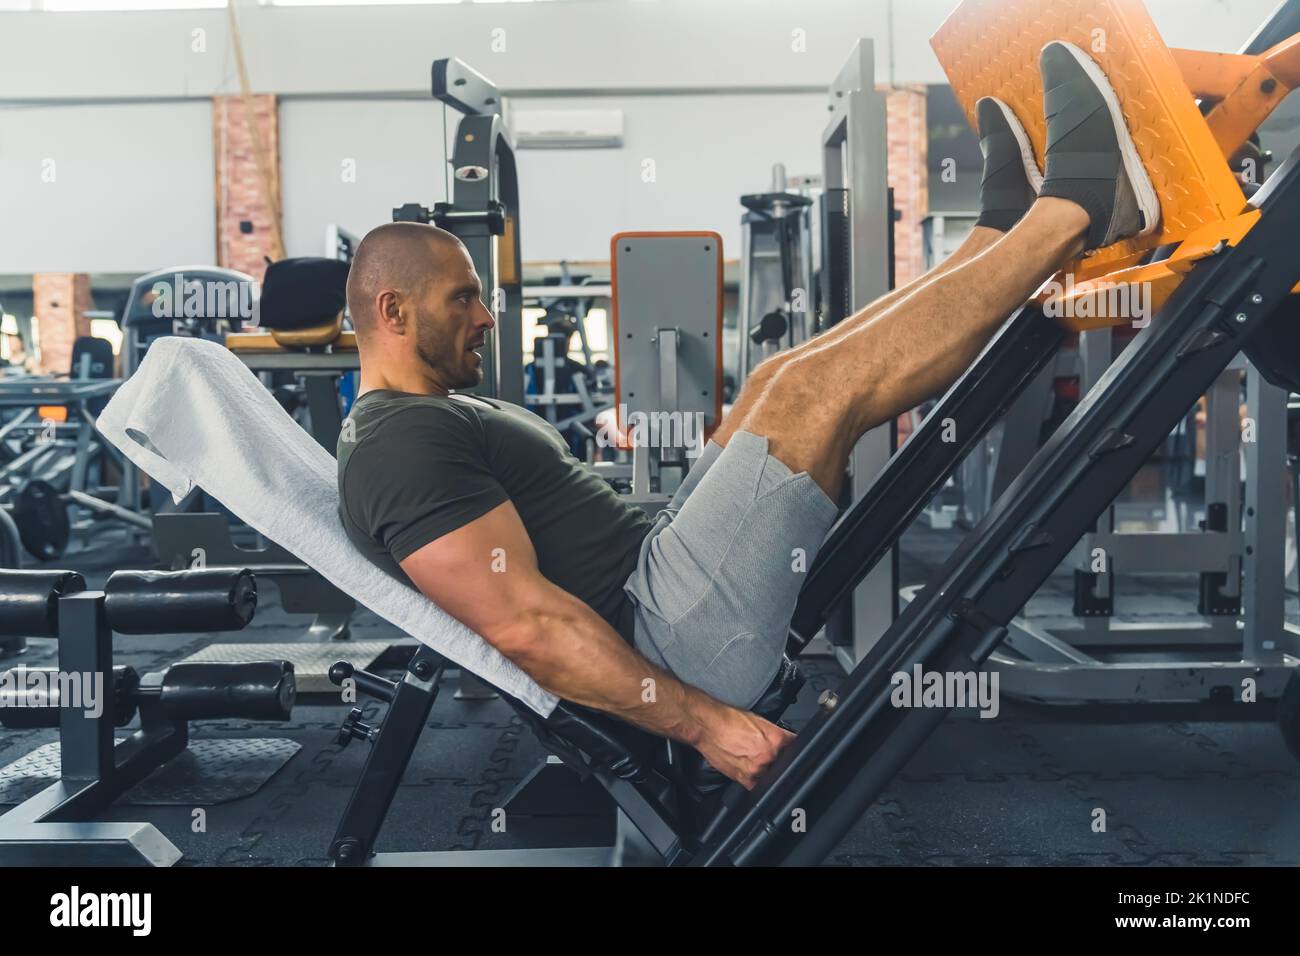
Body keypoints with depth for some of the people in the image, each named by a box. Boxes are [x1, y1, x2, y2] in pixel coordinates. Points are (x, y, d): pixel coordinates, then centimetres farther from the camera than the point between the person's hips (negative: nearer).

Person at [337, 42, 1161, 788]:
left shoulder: (443, 417, 20)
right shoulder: (403, 446, -14)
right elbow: (523, 625, -24)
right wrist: (703, 720, -23)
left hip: (655, 584, 11)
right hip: (668, 642, -11)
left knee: (786, 389, 8)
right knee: (809, 395, -16)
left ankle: (1006, 228, 14)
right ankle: (1078, 205, -4)